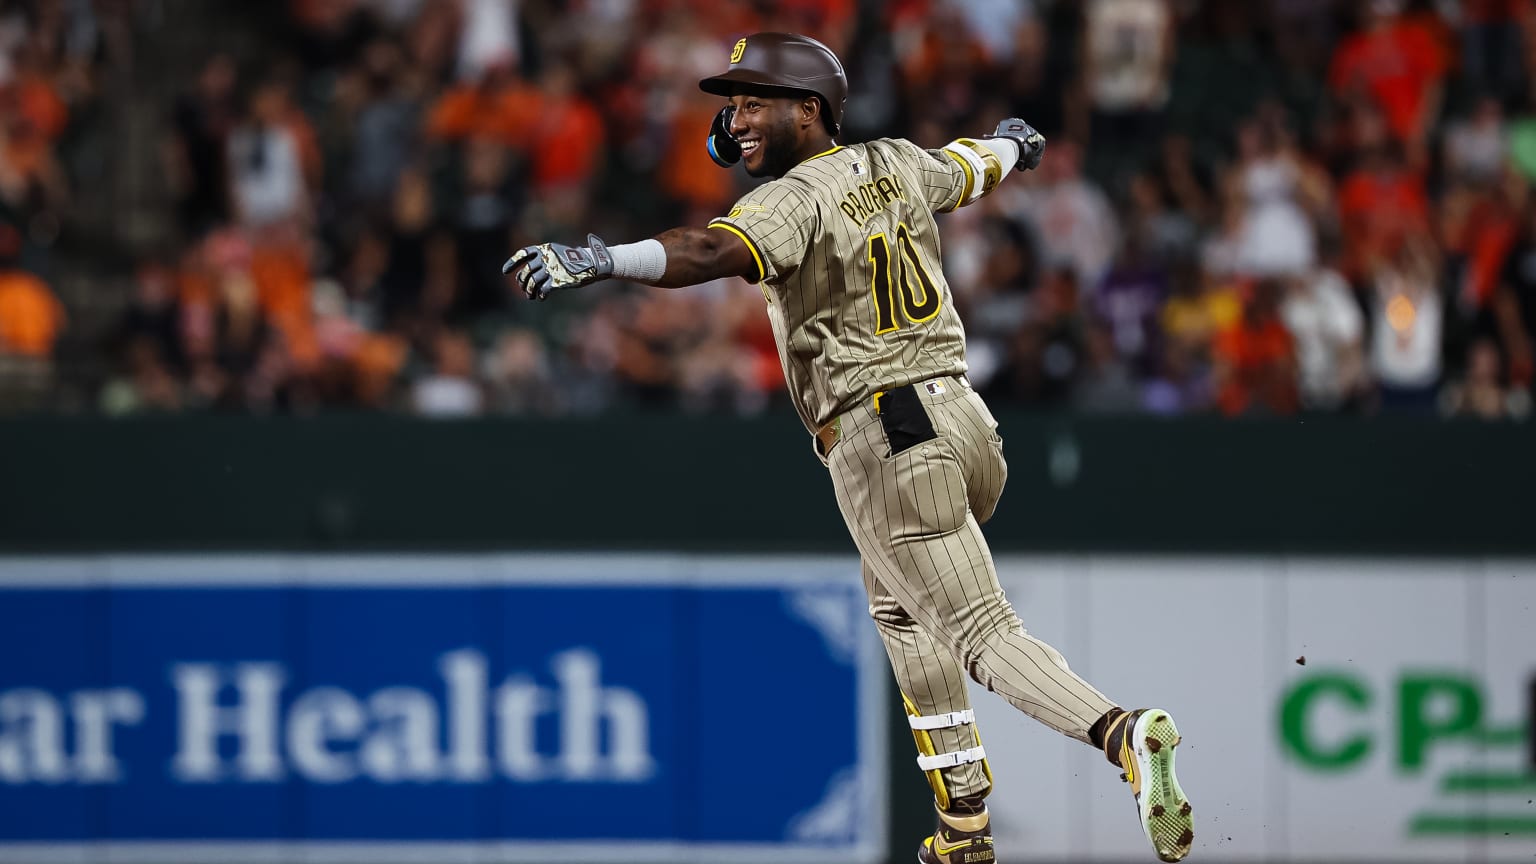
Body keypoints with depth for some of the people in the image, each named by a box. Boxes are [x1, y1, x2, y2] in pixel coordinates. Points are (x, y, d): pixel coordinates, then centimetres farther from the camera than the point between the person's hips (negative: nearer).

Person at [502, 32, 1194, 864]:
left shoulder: (797, 198, -12)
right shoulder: (893, 165, 12)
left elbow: (714, 252, -33)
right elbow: (972, 166, 35)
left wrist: (598, 259, -44)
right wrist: (1011, 143, 58)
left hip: (883, 441, -8)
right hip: (960, 417, 8)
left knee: (985, 637, -8)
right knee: (900, 603, 28)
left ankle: (1123, 734, -31)